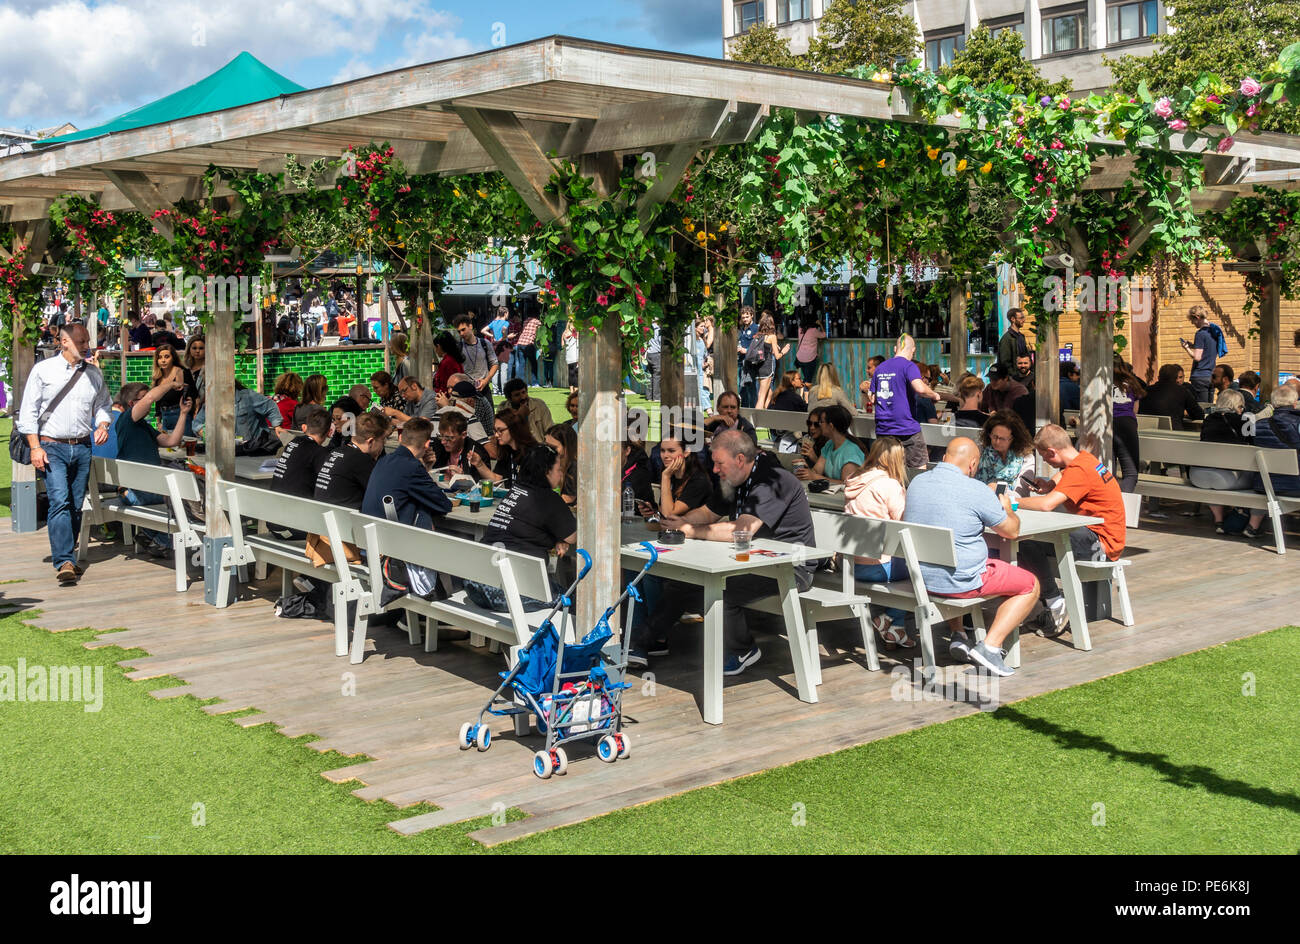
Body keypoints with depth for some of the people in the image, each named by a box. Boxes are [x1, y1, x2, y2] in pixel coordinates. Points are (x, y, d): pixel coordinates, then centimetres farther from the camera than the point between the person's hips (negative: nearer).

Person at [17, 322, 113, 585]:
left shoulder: (94, 374, 11)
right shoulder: (43, 370, 1)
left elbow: (102, 405, 22)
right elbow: (28, 411, 0)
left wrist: (103, 425, -1)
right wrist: (35, 447, -8)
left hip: (82, 447, 4)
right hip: (52, 447, -4)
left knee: (76, 506, 6)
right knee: (60, 502, -16)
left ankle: (65, 556, 19)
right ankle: (64, 562, -19)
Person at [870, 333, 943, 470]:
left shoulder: (880, 368, 12)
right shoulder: (908, 366, -8)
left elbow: (873, 399, 16)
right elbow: (920, 388, -25)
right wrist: (934, 395, -7)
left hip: (883, 430, 6)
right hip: (906, 430, -6)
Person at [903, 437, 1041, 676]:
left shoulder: (917, 482, 3)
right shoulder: (977, 491, -15)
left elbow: (904, 520, 22)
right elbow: (1011, 531, -3)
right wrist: (1007, 509, 20)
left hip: (921, 577, 7)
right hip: (961, 581, -7)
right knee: (1031, 585, 11)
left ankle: (957, 637, 30)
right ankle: (990, 647, -1)